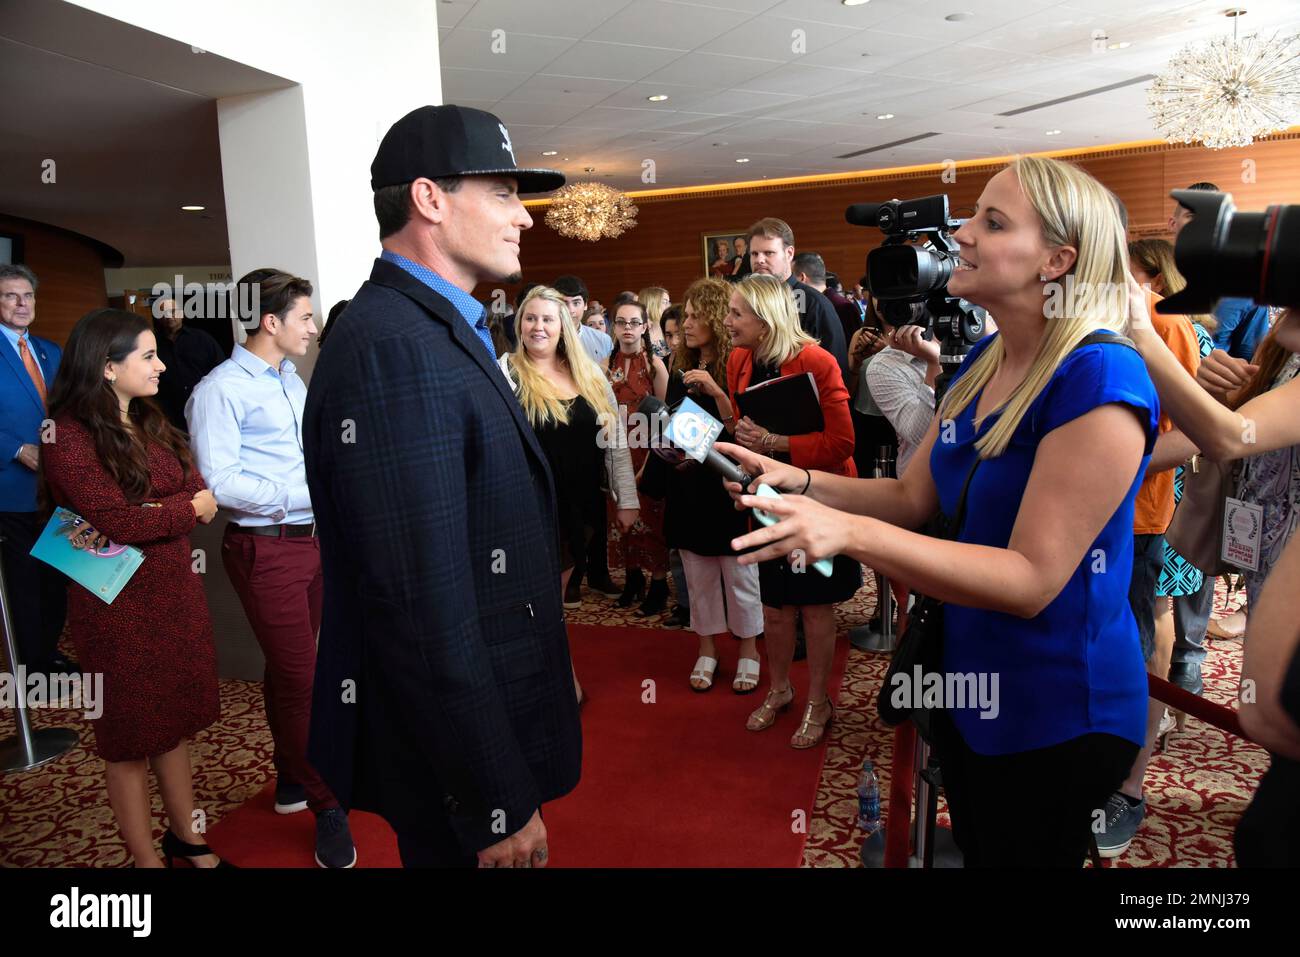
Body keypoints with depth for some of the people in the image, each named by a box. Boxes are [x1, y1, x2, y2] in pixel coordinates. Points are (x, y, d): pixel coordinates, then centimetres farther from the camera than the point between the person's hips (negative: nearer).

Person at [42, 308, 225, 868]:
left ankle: (185, 836, 33)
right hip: (118, 604, -6)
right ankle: (145, 857, 25)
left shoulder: (151, 422, 7)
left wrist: (145, 518, -18)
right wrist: (188, 509, -6)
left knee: (177, 721, 17)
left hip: (176, 589, 6)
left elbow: (200, 493, 0)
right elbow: (119, 521, -22)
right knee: (132, 736, 9)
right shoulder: (69, 436, -16)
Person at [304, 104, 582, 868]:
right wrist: (498, 806, -21)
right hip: (455, 761, -9)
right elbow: (423, 611, -28)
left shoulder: (443, 332, 7)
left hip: (487, 722, 9)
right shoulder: (391, 352, -24)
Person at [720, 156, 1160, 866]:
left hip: (1055, 717, -8)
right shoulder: (983, 360, 1)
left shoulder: (1099, 380, -25)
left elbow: (1032, 580, -28)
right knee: (972, 850, 27)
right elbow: (914, 497, 5)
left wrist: (851, 532, -36)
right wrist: (799, 482, -10)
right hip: (965, 684, 8)